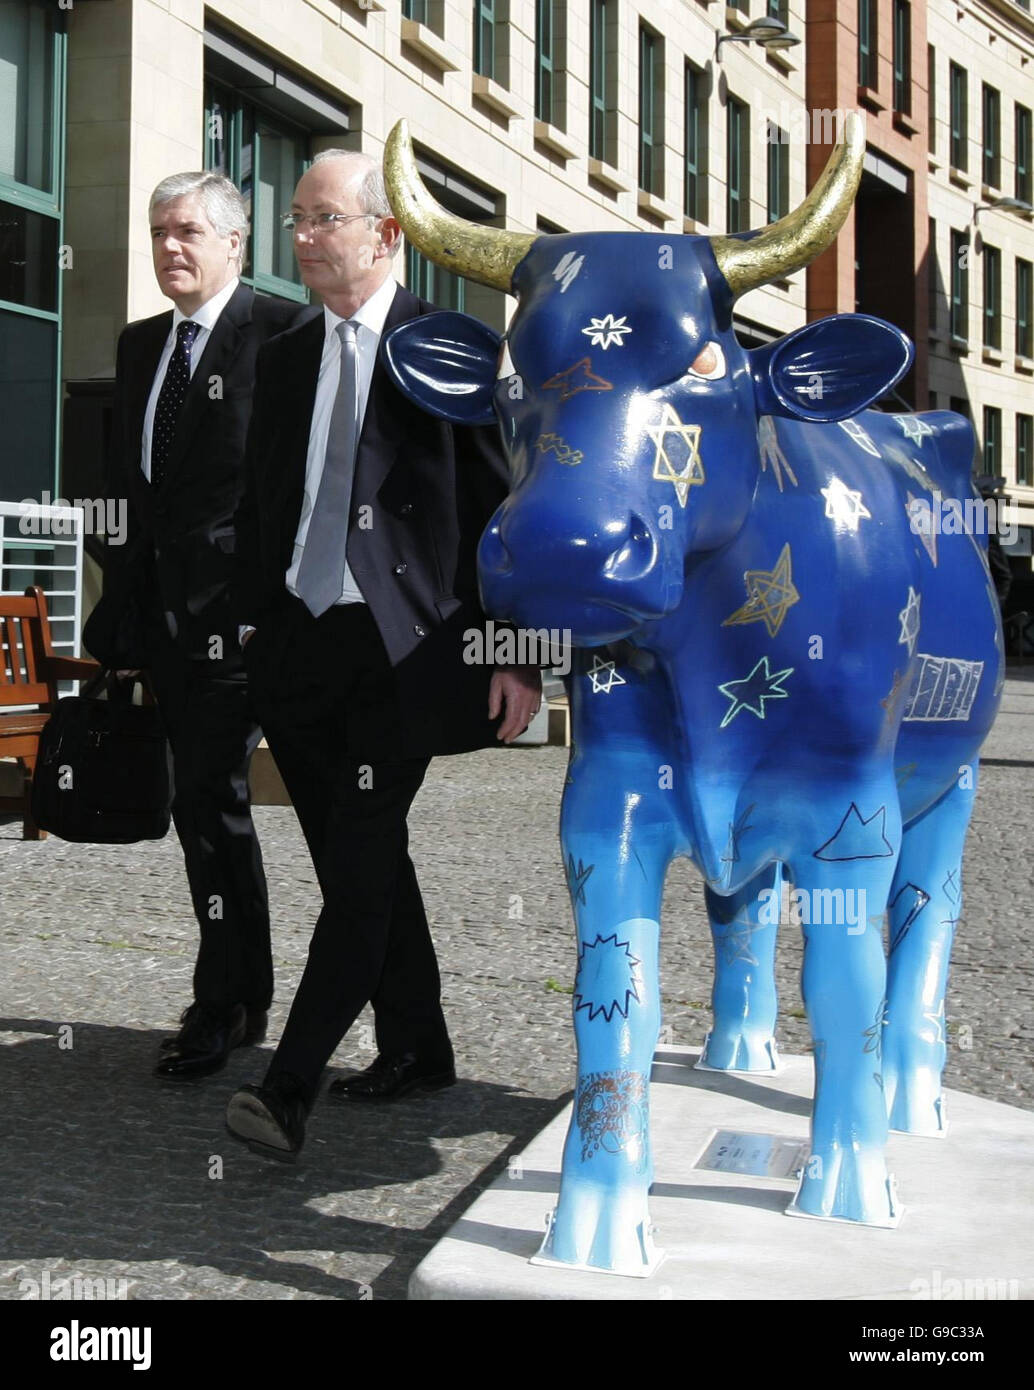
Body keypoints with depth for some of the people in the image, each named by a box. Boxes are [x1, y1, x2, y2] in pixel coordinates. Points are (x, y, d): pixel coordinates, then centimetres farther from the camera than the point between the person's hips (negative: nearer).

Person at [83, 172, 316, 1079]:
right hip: (167, 618, 8)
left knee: (210, 807, -6)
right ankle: (248, 1002, 26)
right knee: (216, 808, 14)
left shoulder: (283, 333, -7)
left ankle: (219, 1011, 6)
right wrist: (123, 616, 13)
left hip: (238, 612, -7)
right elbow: (127, 488, 17)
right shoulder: (140, 346, 16)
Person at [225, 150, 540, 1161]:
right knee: (362, 861, 12)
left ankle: (291, 1086, -8)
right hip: (300, 649, 6)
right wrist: (254, 628, 12)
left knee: (360, 865, -9)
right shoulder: (284, 359, 15)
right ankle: (414, 1050, 26)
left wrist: (518, 652, -10)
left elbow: (501, 501, -5)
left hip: (399, 649, -6)